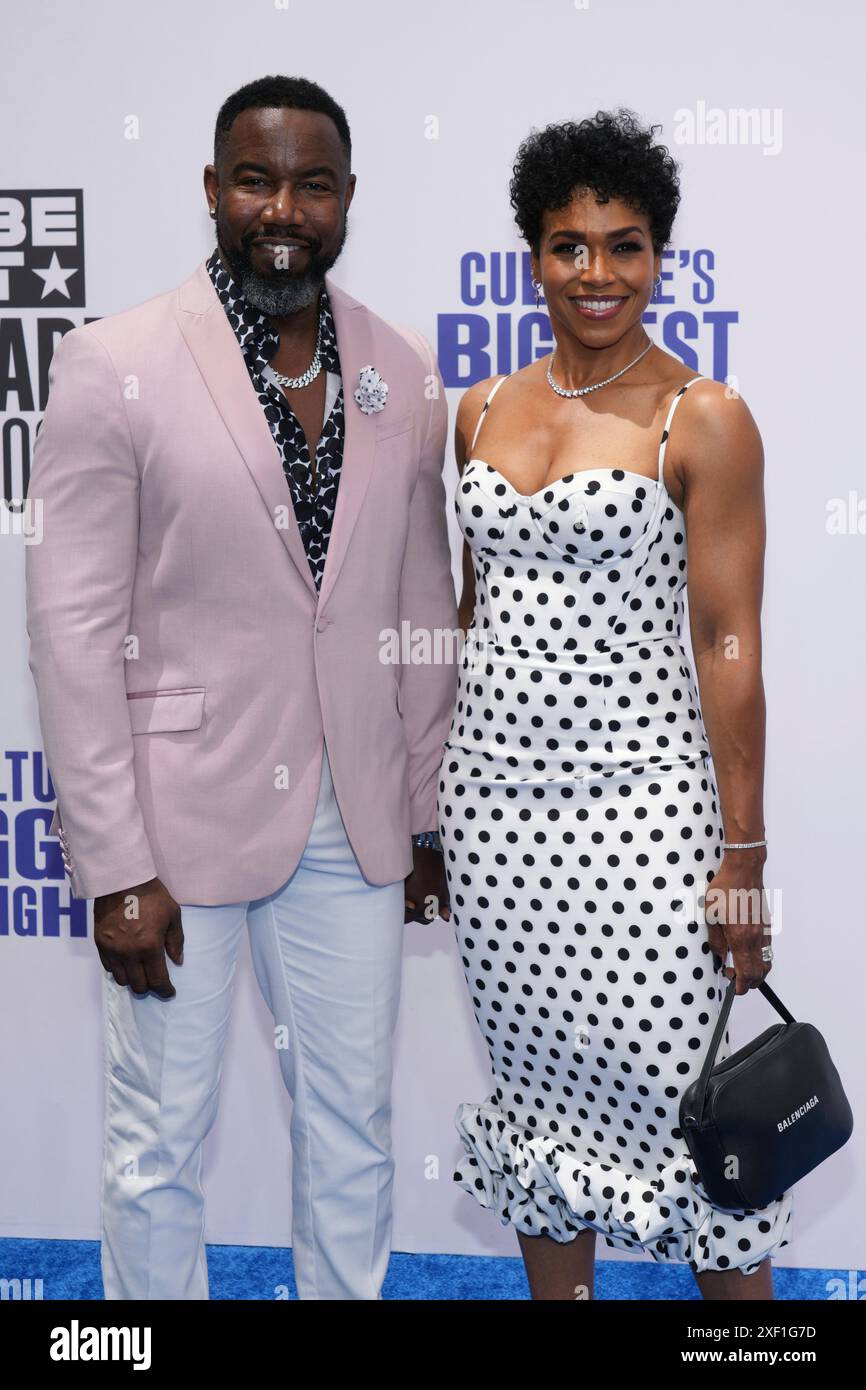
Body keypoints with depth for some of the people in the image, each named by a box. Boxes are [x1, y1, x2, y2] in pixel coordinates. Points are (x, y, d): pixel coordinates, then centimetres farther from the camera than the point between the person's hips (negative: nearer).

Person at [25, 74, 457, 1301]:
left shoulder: (404, 375, 4)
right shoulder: (113, 365, -9)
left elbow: (421, 609, 10)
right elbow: (74, 632, -11)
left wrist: (423, 817, 10)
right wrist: (112, 867, -13)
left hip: (355, 820, 4)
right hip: (181, 816, -4)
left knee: (354, 1127, 17)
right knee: (160, 1141, 10)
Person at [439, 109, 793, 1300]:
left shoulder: (703, 419, -6)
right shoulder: (484, 410, 9)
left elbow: (730, 640, -8)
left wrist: (743, 853, -10)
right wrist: (440, 786, 15)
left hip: (637, 809, -5)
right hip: (495, 800, 5)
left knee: (673, 1093, 0)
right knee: (537, 1085, 15)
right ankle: (554, 1285, 32)